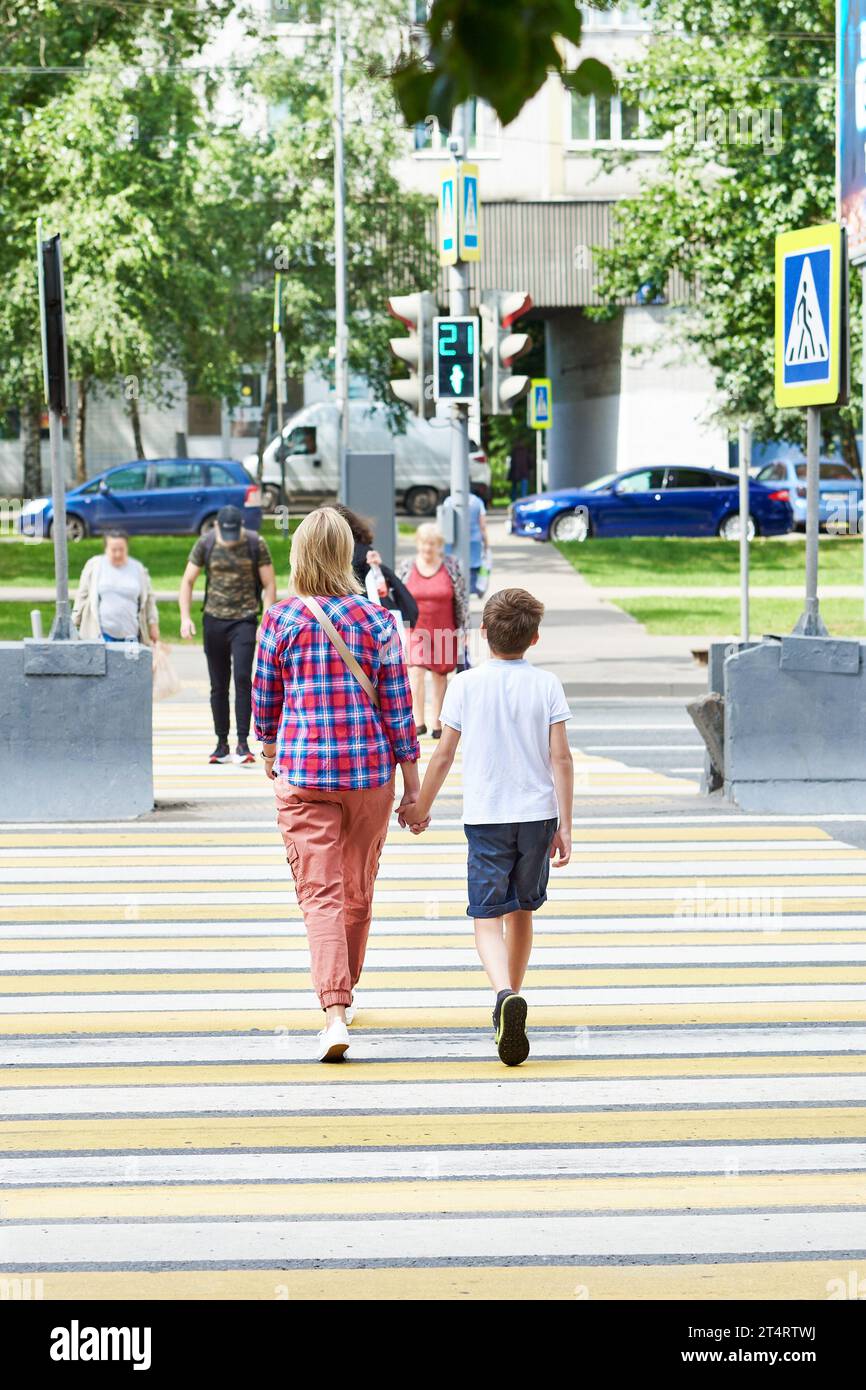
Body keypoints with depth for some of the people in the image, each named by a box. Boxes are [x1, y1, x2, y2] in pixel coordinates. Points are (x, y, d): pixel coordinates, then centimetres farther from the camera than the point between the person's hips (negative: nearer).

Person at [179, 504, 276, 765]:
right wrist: (185, 616, -6)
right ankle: (222, 744, 14)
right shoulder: (205, 544, 0)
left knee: (242, 678, -16)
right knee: (218, 685, 7)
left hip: (244, 620, -2)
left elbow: (269, 584, -1)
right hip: (214, 619, 3)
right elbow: (187, 581, 6)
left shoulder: (255, 544, -4)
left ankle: (243, 743, -14)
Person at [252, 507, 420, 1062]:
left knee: (320, 893, -3)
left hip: (303, 771, -2)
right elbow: (398, 709, -1)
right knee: (359, 889, 18)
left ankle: (335, 1012, -19)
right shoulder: (378, 620, -2)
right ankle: (345, 990, 37)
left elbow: (265, 701, 6)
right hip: (370, 769, 2)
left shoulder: (281, 619, -5)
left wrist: (270, 750, 26)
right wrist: (413, 785, 5)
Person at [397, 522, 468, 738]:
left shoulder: (451, 566, -2)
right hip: (415, 629, 0)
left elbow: (461, 600, 2)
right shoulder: (406, 567, 0)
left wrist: (462, 629, 1)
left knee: (440, 675, 9)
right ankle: (418, 722, -12)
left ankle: (437, 723, 20)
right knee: (416, 672, -16)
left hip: (444, 631, 0)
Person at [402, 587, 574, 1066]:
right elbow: (561, 759, -4)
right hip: (538, 814, 2)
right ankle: (511, 1002, 31)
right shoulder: (547, 685, -1)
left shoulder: (465, 685, -3)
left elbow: (444, 755, 1)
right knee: (522, 909, 19)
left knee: (488, 918, -4)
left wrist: (420, 807, 16)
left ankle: (507, 995, -30)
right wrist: (564, 826, 0)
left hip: (485, 816, -2)